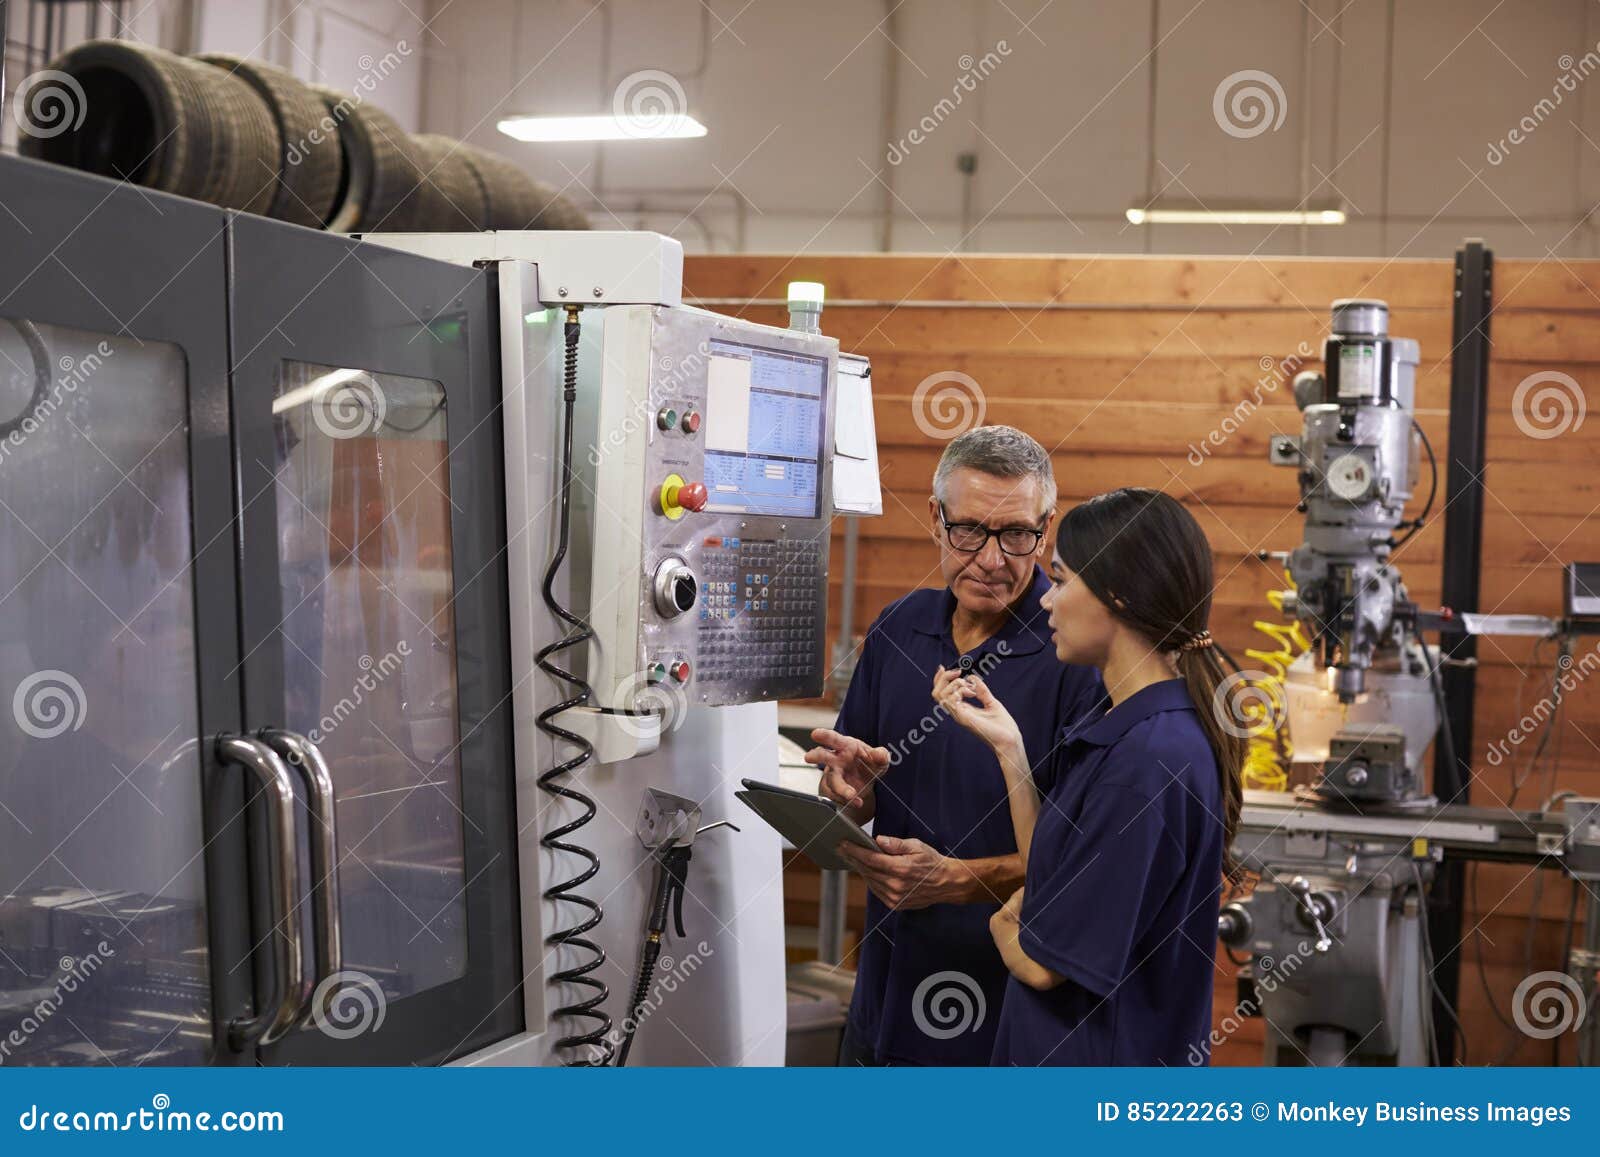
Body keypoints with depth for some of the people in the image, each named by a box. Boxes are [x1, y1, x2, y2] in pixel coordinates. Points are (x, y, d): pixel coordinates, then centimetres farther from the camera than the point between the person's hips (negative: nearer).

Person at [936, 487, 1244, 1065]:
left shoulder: (1150, 758, -26)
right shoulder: (1131, 729, 4)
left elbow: (1044, 961, -22)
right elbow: (1049, 873, 4)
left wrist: (1002, 924, -1)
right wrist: (1007, 745, 0)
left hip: (1095, 1059, -8)